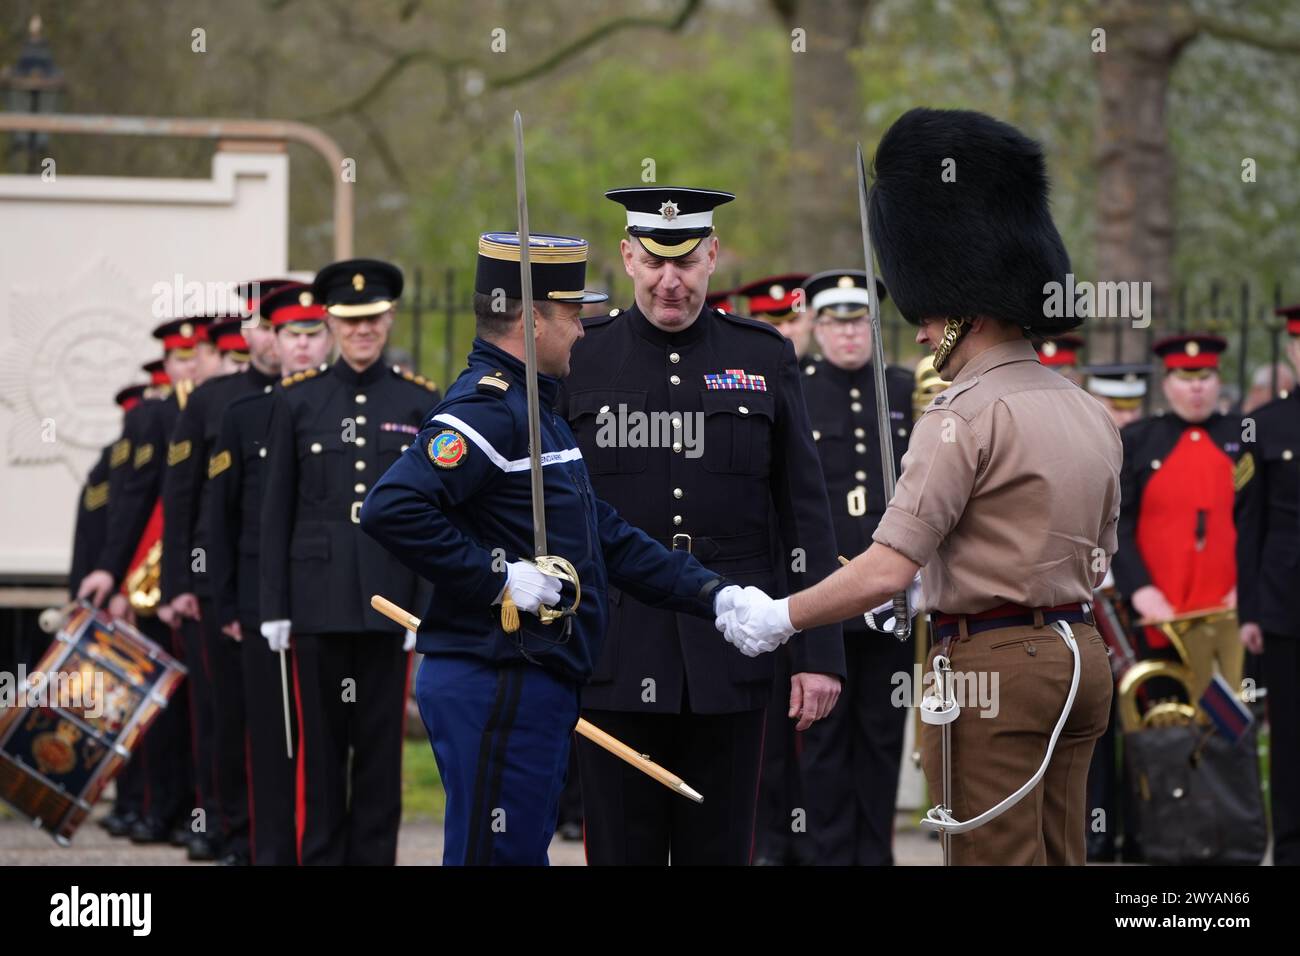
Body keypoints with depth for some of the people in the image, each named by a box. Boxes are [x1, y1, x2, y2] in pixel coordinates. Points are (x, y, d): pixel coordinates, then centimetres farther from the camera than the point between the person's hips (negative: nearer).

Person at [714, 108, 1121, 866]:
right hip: (1078, 658, 8)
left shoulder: (967, 415, -15)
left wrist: (778, 618, -8)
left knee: (996, 859, -4)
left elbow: (887, 570, -21)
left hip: (991, 668, -8)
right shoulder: (1091, 414, 10)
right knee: (1061, 858, 12)